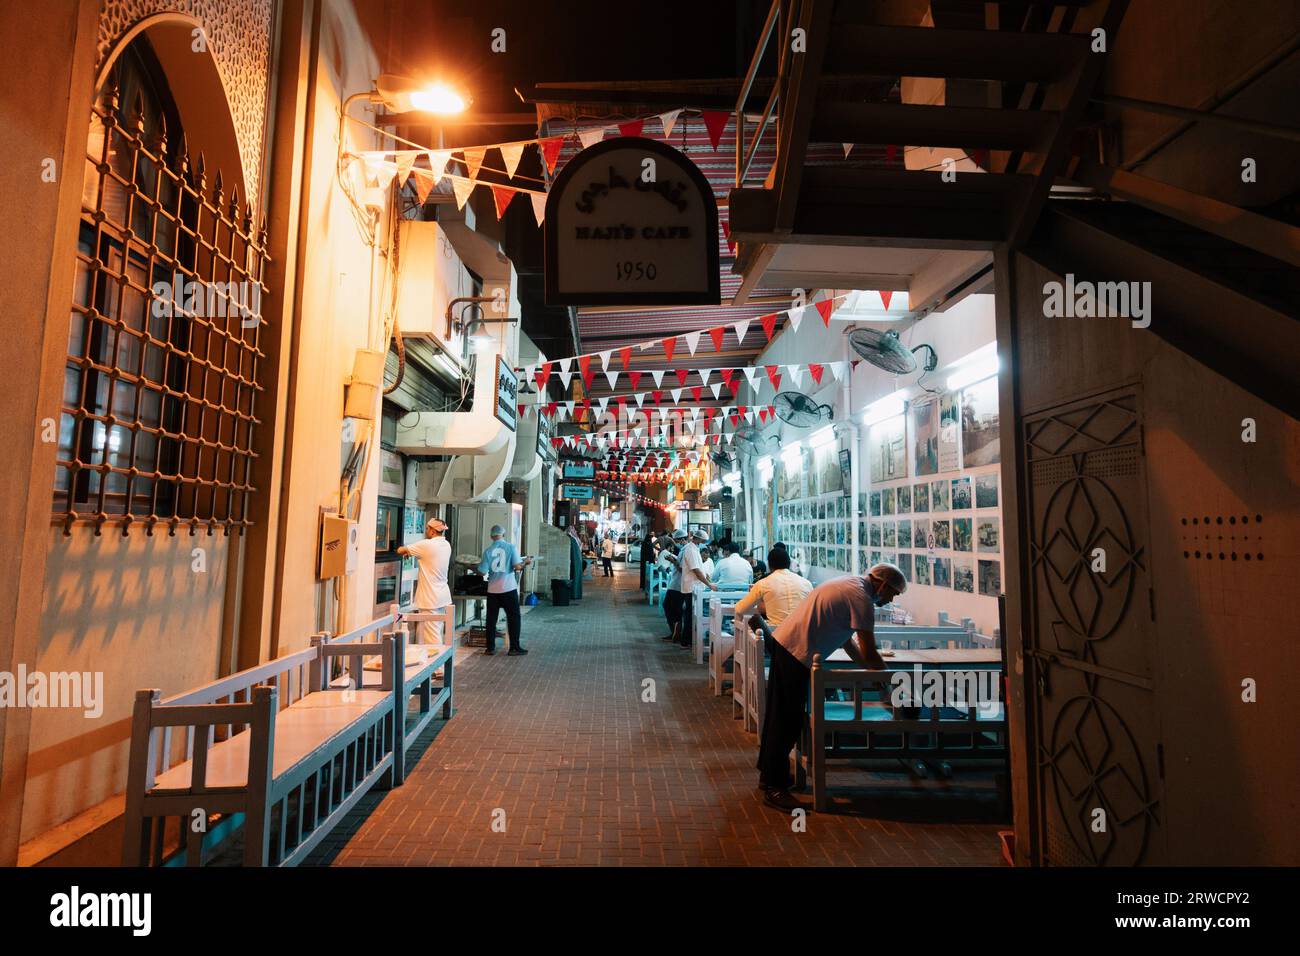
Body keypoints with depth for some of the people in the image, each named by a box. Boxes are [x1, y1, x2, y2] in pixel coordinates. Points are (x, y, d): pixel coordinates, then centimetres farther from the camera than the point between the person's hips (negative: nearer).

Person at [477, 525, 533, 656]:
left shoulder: (488, 550, -2)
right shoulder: (511, 547, -6)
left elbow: (482, 572, -3)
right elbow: (517, 566, -14)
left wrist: (477, 567, 18)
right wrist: (526, 562, 6)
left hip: (492, 590, 2)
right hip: (509, 589, -2)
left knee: (491, 619, 11)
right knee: (513, 618, 7)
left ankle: (490, 648, 15)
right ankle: (514, 648, 7)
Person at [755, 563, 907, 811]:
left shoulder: (850, 584, 16)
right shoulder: (861, 598, -13)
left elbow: (847, 641, 20)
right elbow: (869, 655, -12)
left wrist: (872, 666, 19)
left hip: (783, 642, 10)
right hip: (796, 653, -10)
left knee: (778, 715, 19)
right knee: (788, 721, -2)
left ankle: (768, 774, 31)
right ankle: (774, 787, 8)